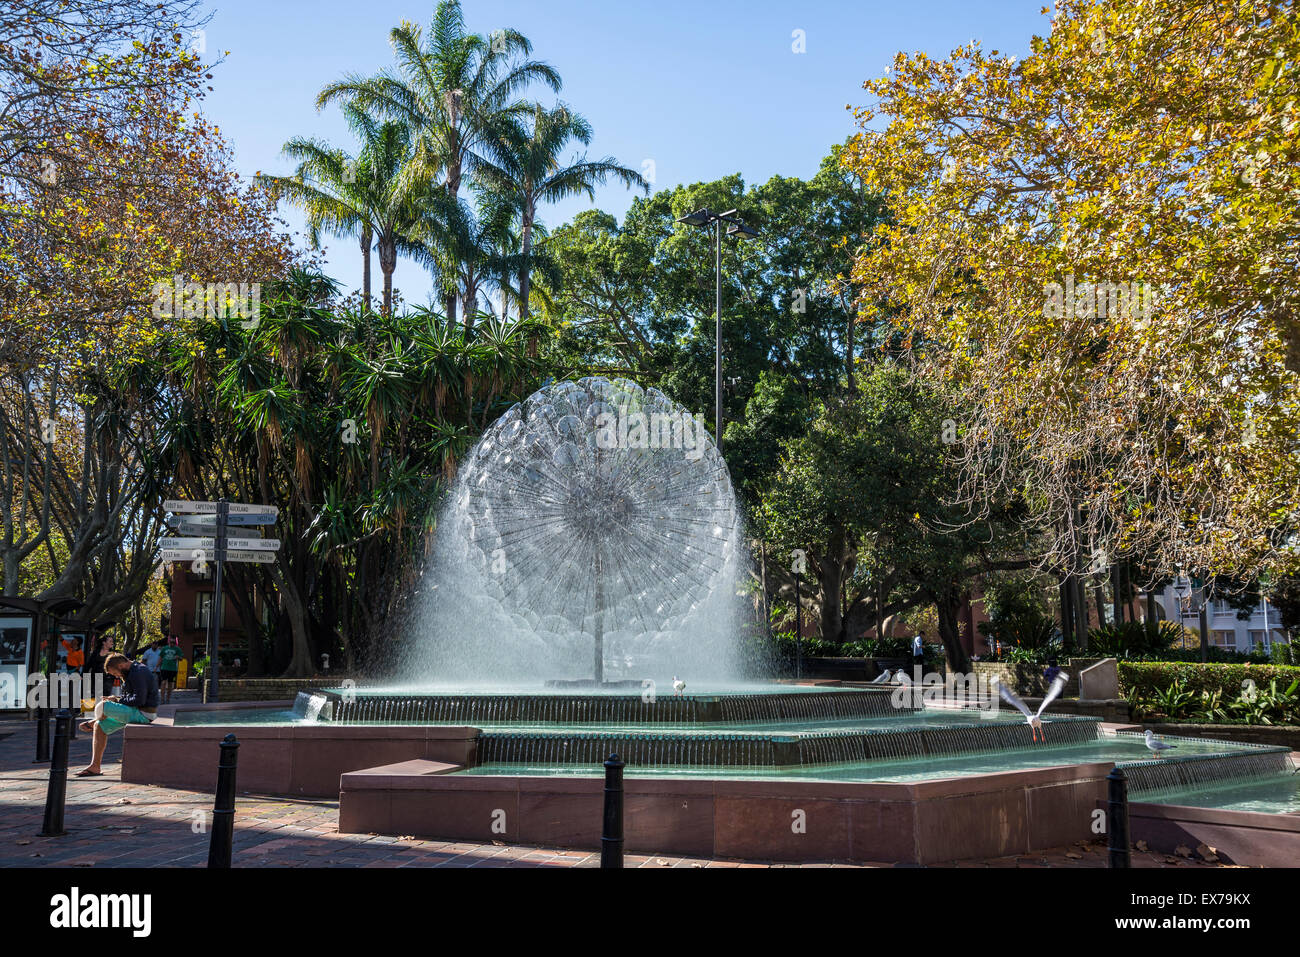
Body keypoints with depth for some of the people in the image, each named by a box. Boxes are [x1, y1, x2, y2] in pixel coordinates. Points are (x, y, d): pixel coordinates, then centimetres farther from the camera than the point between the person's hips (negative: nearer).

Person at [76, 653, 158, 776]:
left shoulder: (139, 673, -18)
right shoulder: (133, 671, 16)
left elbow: (139, 700, -24)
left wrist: (118, 700, -12)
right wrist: (115, 698, 5)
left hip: (142, 714, -11)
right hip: (137, 712, 11)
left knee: (102, 706, -16)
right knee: (100, 726, 9)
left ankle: (92, 723, 20)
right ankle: (95, 766, 9)